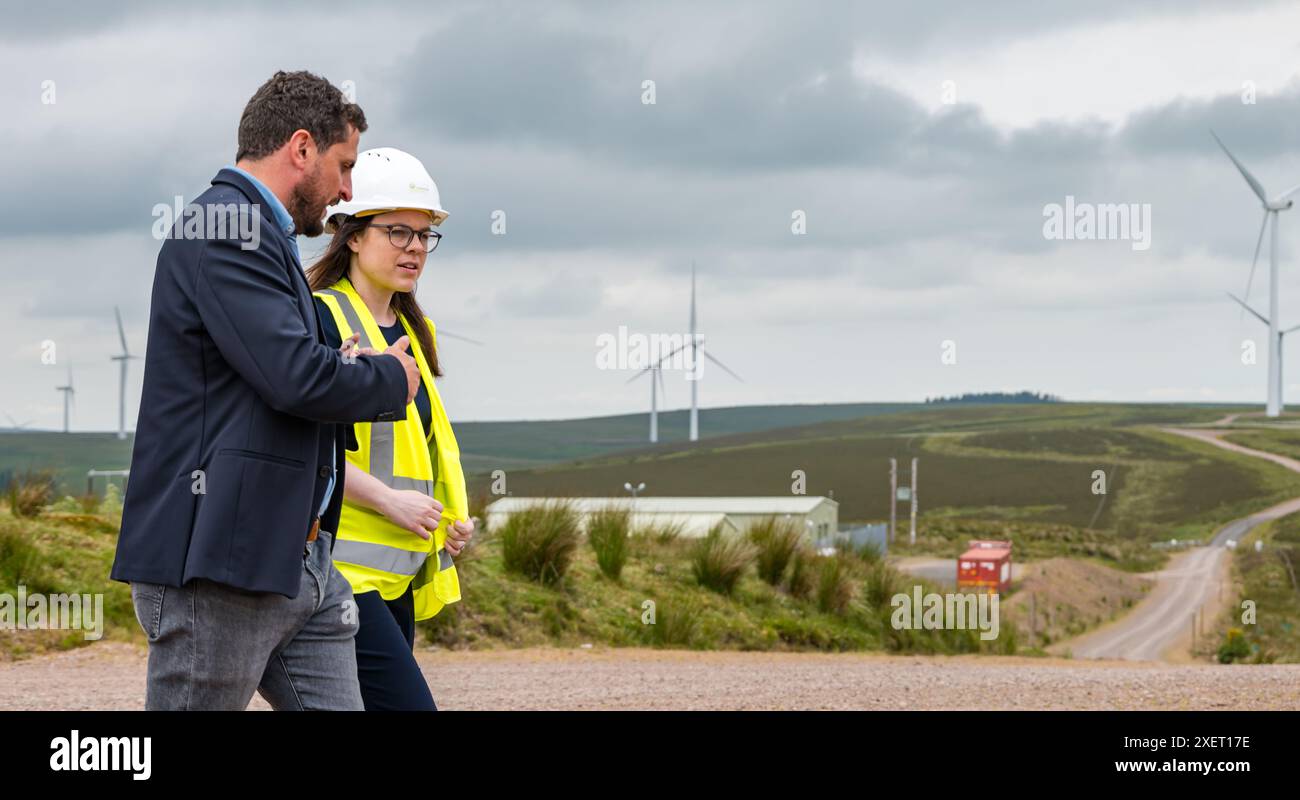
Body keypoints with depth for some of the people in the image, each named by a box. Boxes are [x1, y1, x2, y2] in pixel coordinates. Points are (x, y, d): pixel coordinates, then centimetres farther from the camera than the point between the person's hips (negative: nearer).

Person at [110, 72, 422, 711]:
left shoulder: (261, 234, 20)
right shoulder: (224, 228, -13)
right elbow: (296, 377, -22)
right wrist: (391, 379, -4)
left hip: (298, 561, 10)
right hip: (219, 564, -10)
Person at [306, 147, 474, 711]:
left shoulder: (412, 330, 20)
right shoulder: (319, 318, -8)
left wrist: (452, 517, 11)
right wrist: (389, 500, -18)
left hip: (397, 573, 9)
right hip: (340, 566, -9)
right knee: (408, 706, -18)